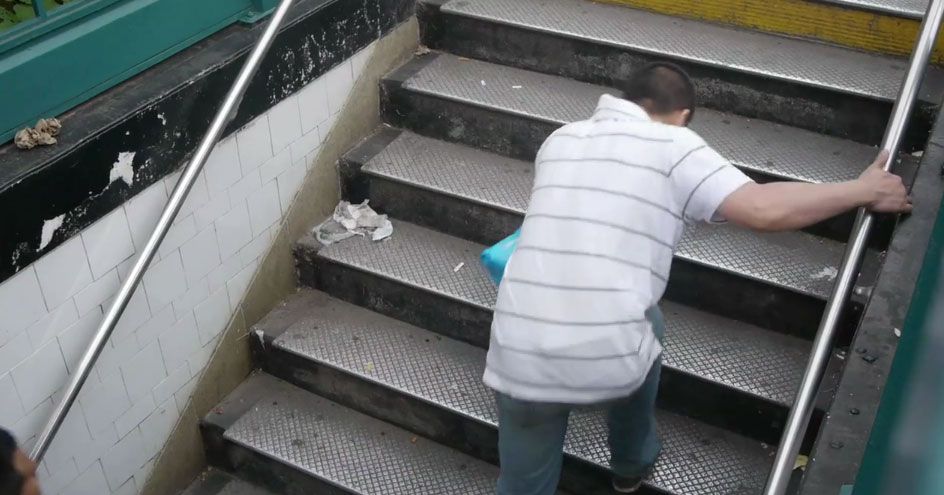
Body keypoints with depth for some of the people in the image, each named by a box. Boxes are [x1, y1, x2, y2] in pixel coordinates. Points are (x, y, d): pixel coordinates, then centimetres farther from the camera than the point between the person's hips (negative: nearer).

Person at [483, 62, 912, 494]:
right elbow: (765, 210, -8)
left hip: (517, 361, 3)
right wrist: (864, 190, 6)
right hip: (609, 361, -2)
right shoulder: (672, 146, 1)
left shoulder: (557, 141, 16)